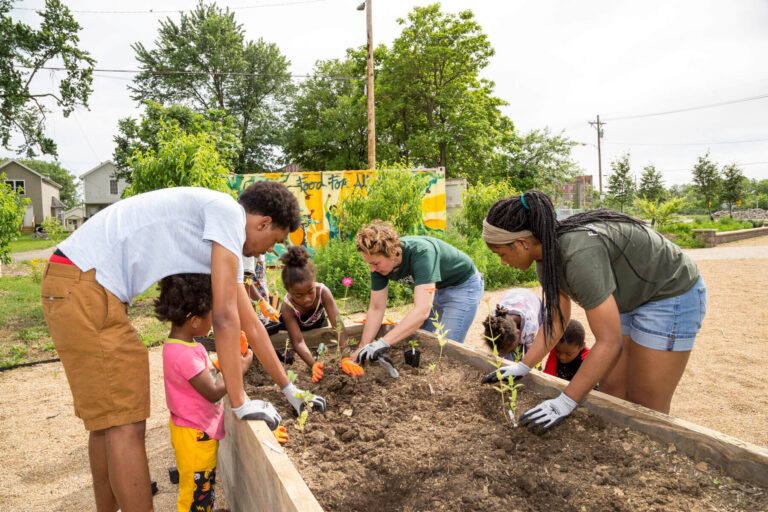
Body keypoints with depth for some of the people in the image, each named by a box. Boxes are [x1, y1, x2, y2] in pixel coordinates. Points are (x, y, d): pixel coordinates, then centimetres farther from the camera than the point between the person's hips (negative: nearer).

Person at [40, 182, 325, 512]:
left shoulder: (226, 238, 16)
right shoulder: (229, 212, -12)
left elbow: (250, 323, 20)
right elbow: (225, 318, -17)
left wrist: (290, 391, 24)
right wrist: (239, 402, -10)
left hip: (81, 284, 11)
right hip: (82, 284, -11)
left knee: (107, 416, 20)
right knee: (126, 422, -4)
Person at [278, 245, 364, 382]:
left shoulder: (323, 292, -43)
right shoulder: (288, 307, -43)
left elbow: (339, 326, -46)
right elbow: (298, 341, -47)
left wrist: (345, 358, -57)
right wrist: (313, 365, -65)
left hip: (318, 323, 1)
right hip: (296, 325, -1)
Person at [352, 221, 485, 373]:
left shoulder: (421, 252, -40)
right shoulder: (379, 262, -18)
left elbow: (422, 311, -47)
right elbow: (376, 309, -10)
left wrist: (383, 342, -50)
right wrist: (363, 348, -17)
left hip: (463, 285, -7)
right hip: (437, 288, 7)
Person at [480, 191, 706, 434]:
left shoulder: (579, 254, -36)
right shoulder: (546, 253, -8)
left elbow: (609, 343, -32)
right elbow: (556, 321, 3)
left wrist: (565, 403, -28)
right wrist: (522, 367, 1)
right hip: (632, 298, 9)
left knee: (645, 409, -1)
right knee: (611, 391, 11)